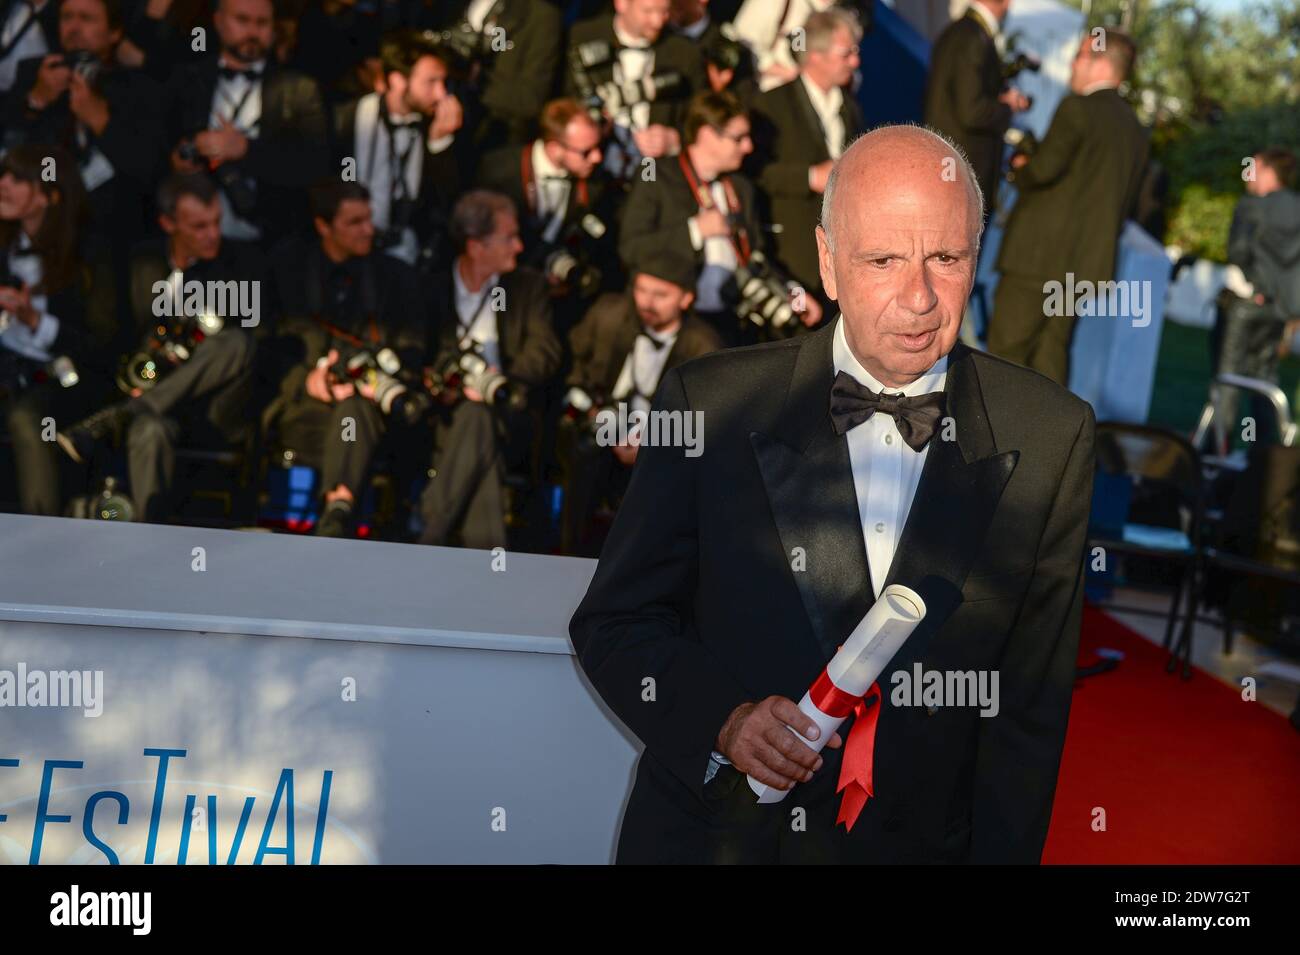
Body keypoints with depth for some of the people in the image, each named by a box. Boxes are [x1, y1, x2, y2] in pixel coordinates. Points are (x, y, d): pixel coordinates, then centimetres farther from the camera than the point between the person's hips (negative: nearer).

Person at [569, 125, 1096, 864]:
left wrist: (1000, 853, -6)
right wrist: (724, 720, -19)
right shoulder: (709, 406, -10)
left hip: (922, 844, 1)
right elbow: (615, 622, -4)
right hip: (709, 837, 0)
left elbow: (1031, 706, -3)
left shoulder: (1051, 439, -8)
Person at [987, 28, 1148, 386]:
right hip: (1085, 261, 8)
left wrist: (1019, 172, 1)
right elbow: (1125, 203, 17)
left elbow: (1044, 168, -20)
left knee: (1006, 347, -2)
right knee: (1050, 349, 11)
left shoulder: (1078, 108, -11)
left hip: (1039, 255, -8)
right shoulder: (1135, 129, 14)